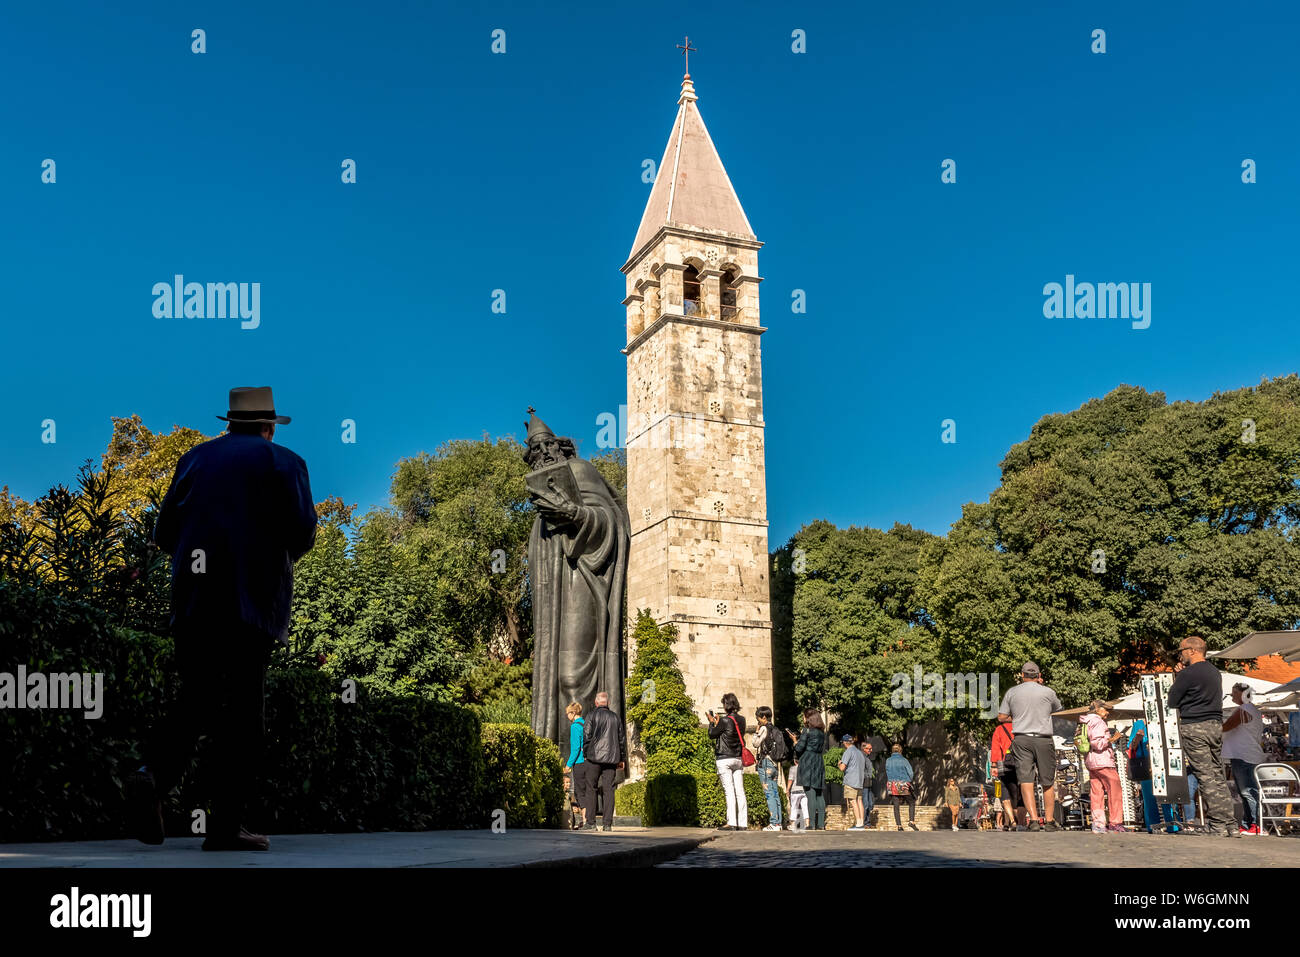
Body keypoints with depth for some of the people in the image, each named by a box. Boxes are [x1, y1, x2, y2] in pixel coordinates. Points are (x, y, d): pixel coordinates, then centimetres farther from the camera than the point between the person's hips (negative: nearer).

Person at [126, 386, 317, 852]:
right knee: (243, 713, 1)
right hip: (251, 604, -4)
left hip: (192, 602, 4)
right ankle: (226, 825, 2)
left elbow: (164, 534, 11)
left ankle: (153, 773, -13)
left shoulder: (194, 459, 14)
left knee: (195, 704, 12)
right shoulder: (283, 462, 2)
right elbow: (302, 533, -6)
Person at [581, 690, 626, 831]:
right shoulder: (616, 717, 11)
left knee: (591, 789, 3)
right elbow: (622, 739, 14)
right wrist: (622, 759, 20)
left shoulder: (593, 715, -2)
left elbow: (586, 735, -7)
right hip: (611, 758, 3)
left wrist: (585, 754, 3)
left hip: (594, 757, -3)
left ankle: (591, 822, -1)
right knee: (608, 789, 4)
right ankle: (607, 824, 0)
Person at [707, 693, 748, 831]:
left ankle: (731, 823, -10)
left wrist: (712, 722, 14)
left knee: (729, 791, -7)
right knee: (740, 792, 6)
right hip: (738, 759, 6)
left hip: (724, 759, -6)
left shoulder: (724, 720, -14)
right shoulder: (741, 719, 6)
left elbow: (712, 734, -3)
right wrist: (718, 722, 23)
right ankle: (743, 823, 6)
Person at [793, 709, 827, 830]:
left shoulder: (807, 730, -6)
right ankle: (821, 824, 6)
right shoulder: (822, 732, 15)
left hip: (807, 763, -7)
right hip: (819, 763, 7)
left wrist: (795, 743, 13)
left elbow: (799, 747, -10)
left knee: (810, 794, -9)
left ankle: (812, 824, -13)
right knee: (819, 795, 8)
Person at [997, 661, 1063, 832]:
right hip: (1043, 740, 0)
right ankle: (1050, 821, 14)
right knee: (1048, 783, 10)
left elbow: (1001, 717, 8)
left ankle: (1034, 820, -17)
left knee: (1026, 780, -5)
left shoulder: (1011, 692, 6)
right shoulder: (1048, 692, 2)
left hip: (1021, 739, 0)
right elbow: (1058, 708, 23)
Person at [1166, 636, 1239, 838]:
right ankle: (1230, 825, 10)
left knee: (1205, 776, -5)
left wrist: (1174, 683, 9)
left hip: (1194, 727, -8)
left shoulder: (1188, 674, -11)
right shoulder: (1214, 672, 14)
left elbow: (1171, 702, -7)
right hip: (1216, 725, 8)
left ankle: (1218, 825, -6)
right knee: (1218, 775, 11)